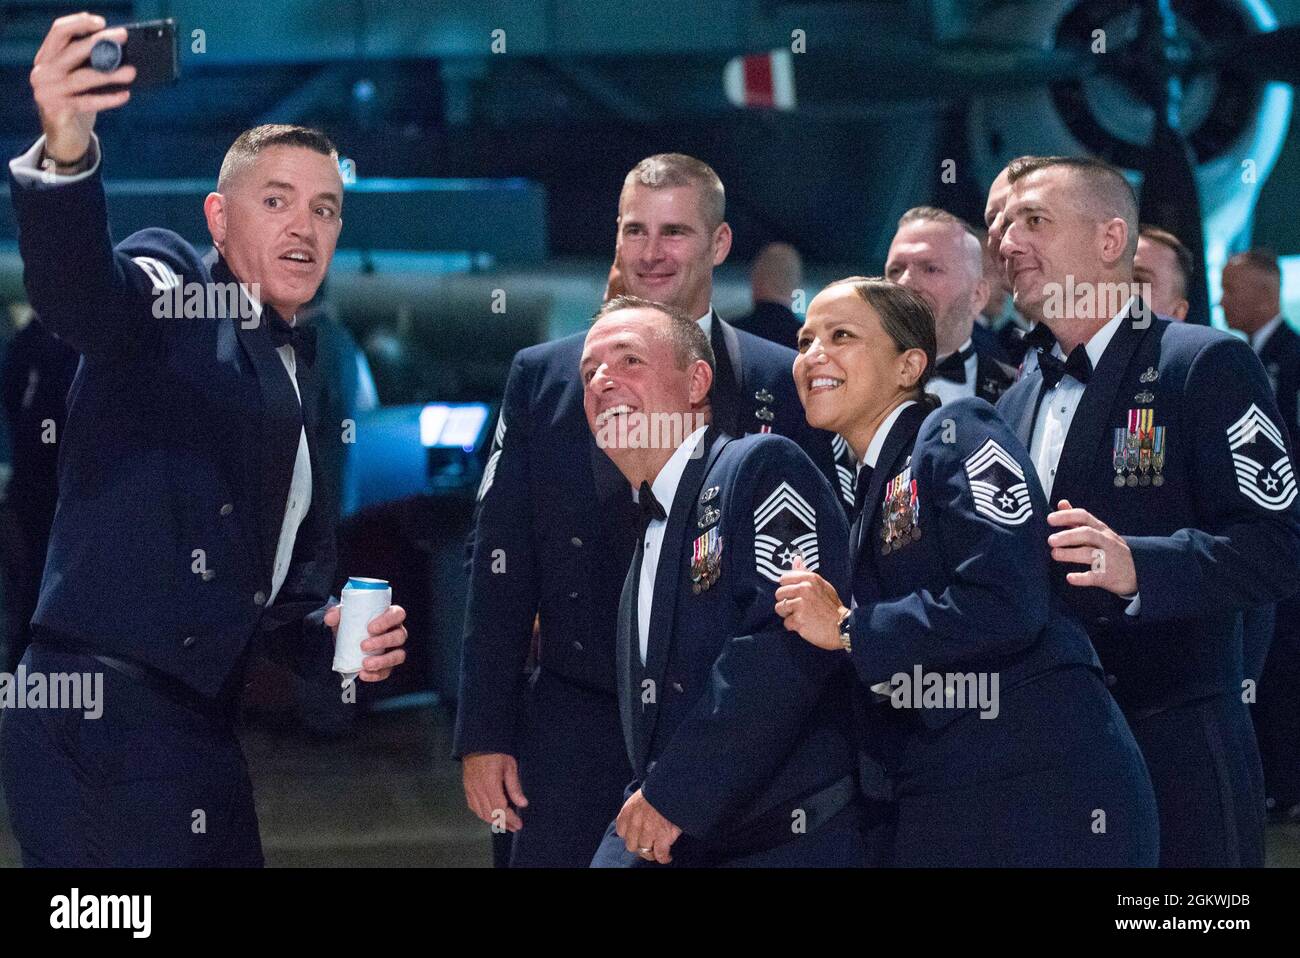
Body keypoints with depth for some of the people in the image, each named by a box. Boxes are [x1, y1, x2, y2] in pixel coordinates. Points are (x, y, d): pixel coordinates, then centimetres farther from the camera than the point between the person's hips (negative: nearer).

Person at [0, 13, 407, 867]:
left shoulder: (293, 376, 23)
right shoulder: (167, 291, -1)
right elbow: (75, 286, -26)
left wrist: (333, 637, 8)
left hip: (198, 729, 9)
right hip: (104, 724, -9)